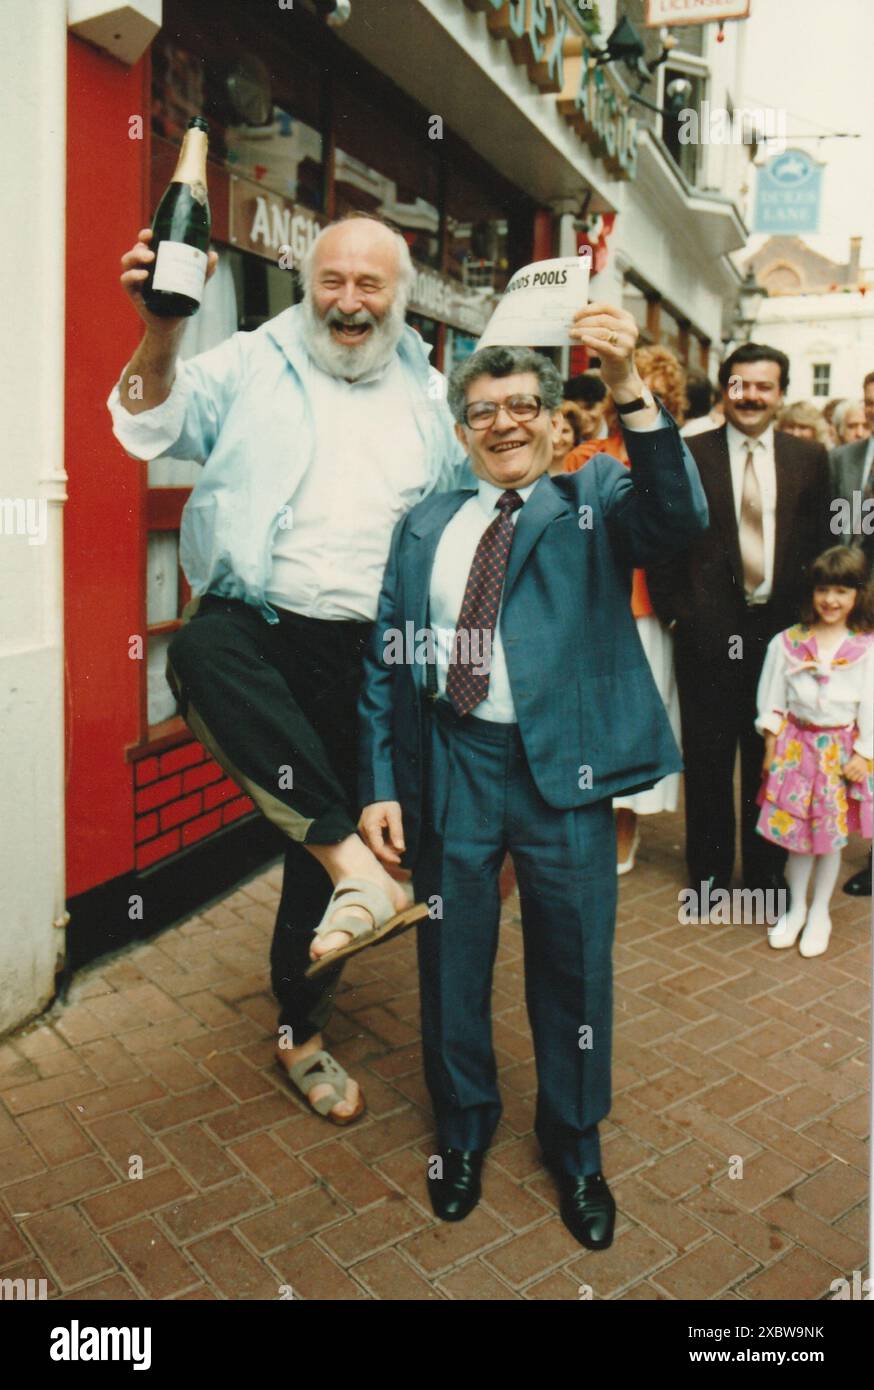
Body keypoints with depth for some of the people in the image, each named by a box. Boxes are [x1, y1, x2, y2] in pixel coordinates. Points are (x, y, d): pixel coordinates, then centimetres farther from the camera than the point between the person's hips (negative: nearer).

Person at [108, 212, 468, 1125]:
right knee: (203, 654, -39)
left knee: (317, 836, 9)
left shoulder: (429, 399, 13)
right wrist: (161, 335, -29)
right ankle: (355, 862, -36)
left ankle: (299, 1027, 28)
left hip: (362, 648, 2)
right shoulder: (253, 365, 4)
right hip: (255, 621, -2)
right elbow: (153, 427, -10)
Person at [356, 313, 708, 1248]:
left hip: (564, 768, -2)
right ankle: (464, 1129, 41)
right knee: (451, 963, 15)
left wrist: (629, 388, -30)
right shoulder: (424, 526, 9)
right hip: (449, 767, 2)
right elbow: (385, 658, 7)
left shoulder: (595, 501, 3)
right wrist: (379, 785, 0)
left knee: (574, 967, 11)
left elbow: (679, 516, -19)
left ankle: (574, 1146, 37)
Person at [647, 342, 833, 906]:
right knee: (708, 755, 7)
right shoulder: (688, 455, 0)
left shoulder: (810, 458, 8)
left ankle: (767, 868, 27)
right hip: (709, 628, -2)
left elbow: (823, 542, 9)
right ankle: (709, 865, 24)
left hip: (781, 628, 2)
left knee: (769, 754, 11)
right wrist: (672, 607, -4)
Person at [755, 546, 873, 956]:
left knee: (831, 834, 8)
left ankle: (819, 913, 26)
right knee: (794, 830, 7)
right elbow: (773, 699, 4)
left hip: (840, 748, -1)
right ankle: (796, 908, 26)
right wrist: (771, 747, 2)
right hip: (796, 742, 1)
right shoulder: (788, 642, 0)